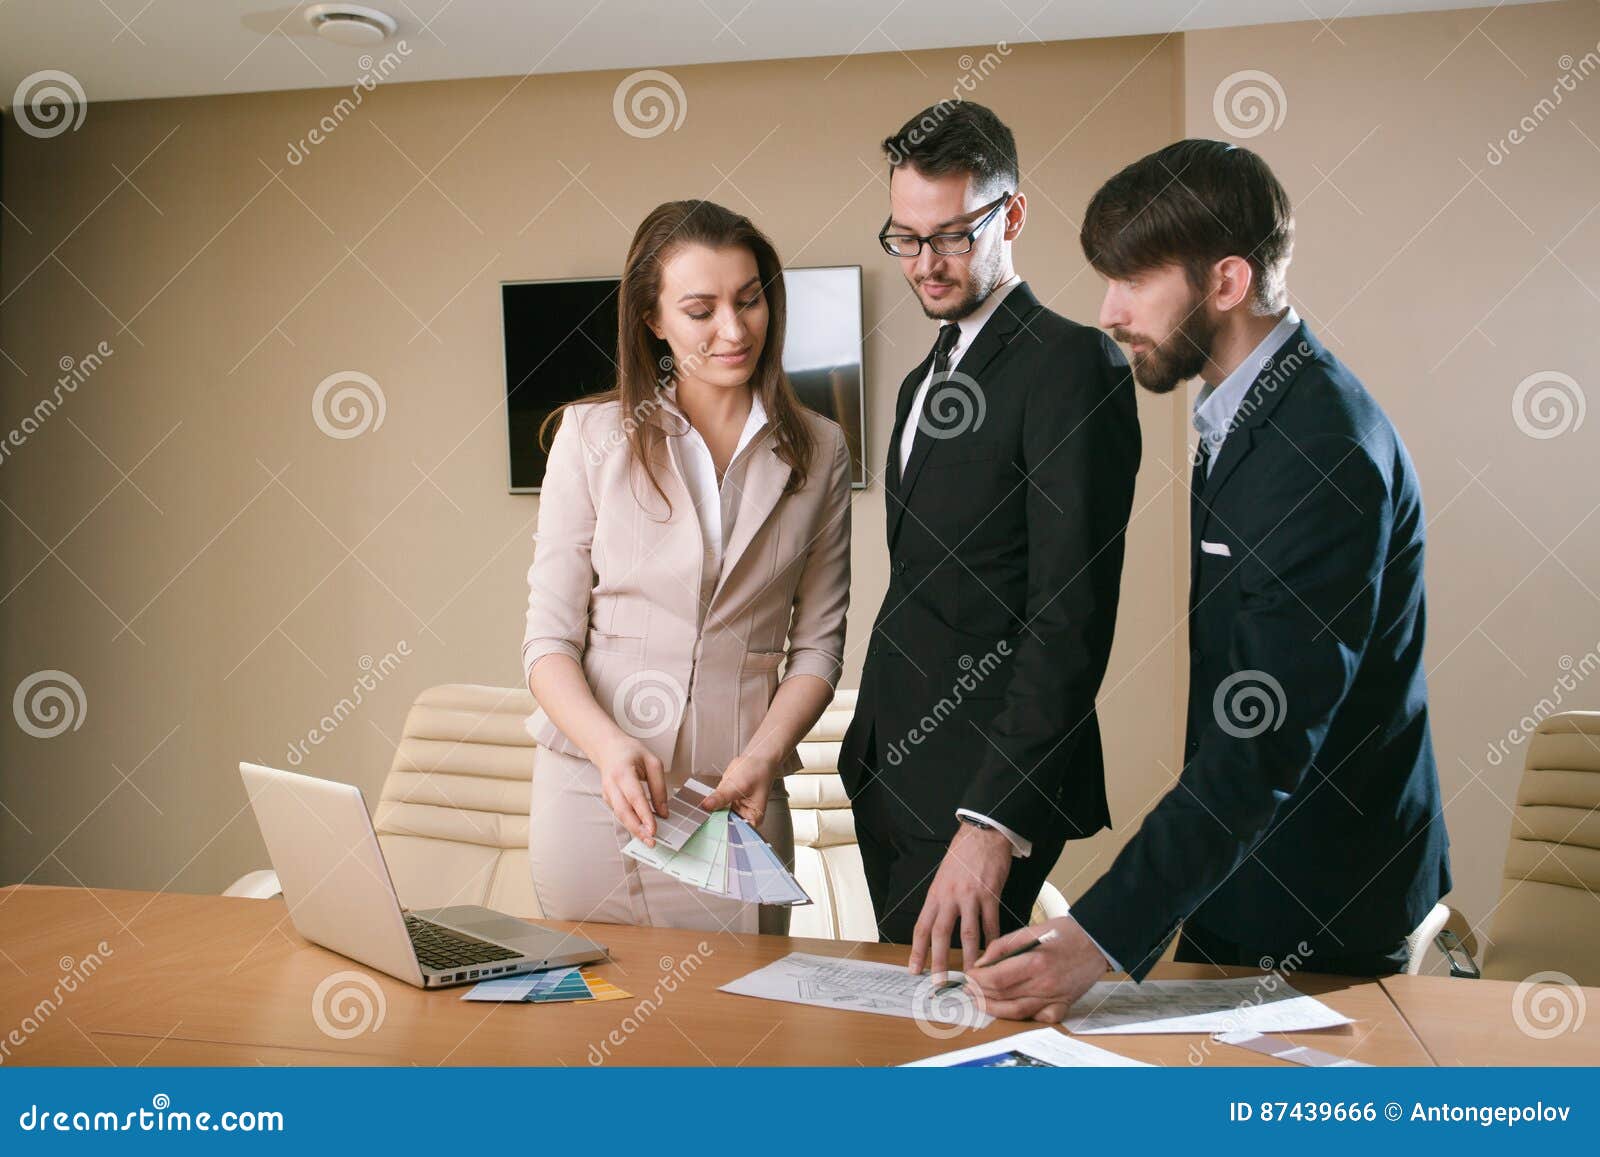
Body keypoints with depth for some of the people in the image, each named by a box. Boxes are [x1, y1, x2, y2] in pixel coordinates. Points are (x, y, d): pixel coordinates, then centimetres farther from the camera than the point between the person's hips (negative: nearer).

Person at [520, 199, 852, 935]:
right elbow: (549, 636, -2)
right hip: (589, 789, 0)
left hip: (737, 799, 1)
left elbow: (817, 642, 5)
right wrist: (609, 745, -19)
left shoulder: (818, 452, 4)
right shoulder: (593, 435, 0)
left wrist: (763, 755, -12)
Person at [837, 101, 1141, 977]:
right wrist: (869, 753, 13)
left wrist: (995, 817, -26)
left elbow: (1073, 616, -21)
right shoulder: (924, 381, 18)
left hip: (986, 781, -8)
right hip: (891, 774, 8)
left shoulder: (1072, 365, -12)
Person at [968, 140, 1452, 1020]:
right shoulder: (1245, 416, 7)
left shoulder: (1325, 451, -24)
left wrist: (1101, 933, -31)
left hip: (1316, 914, -8)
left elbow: (1270, 742, -28)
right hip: (1238, 884, 9)